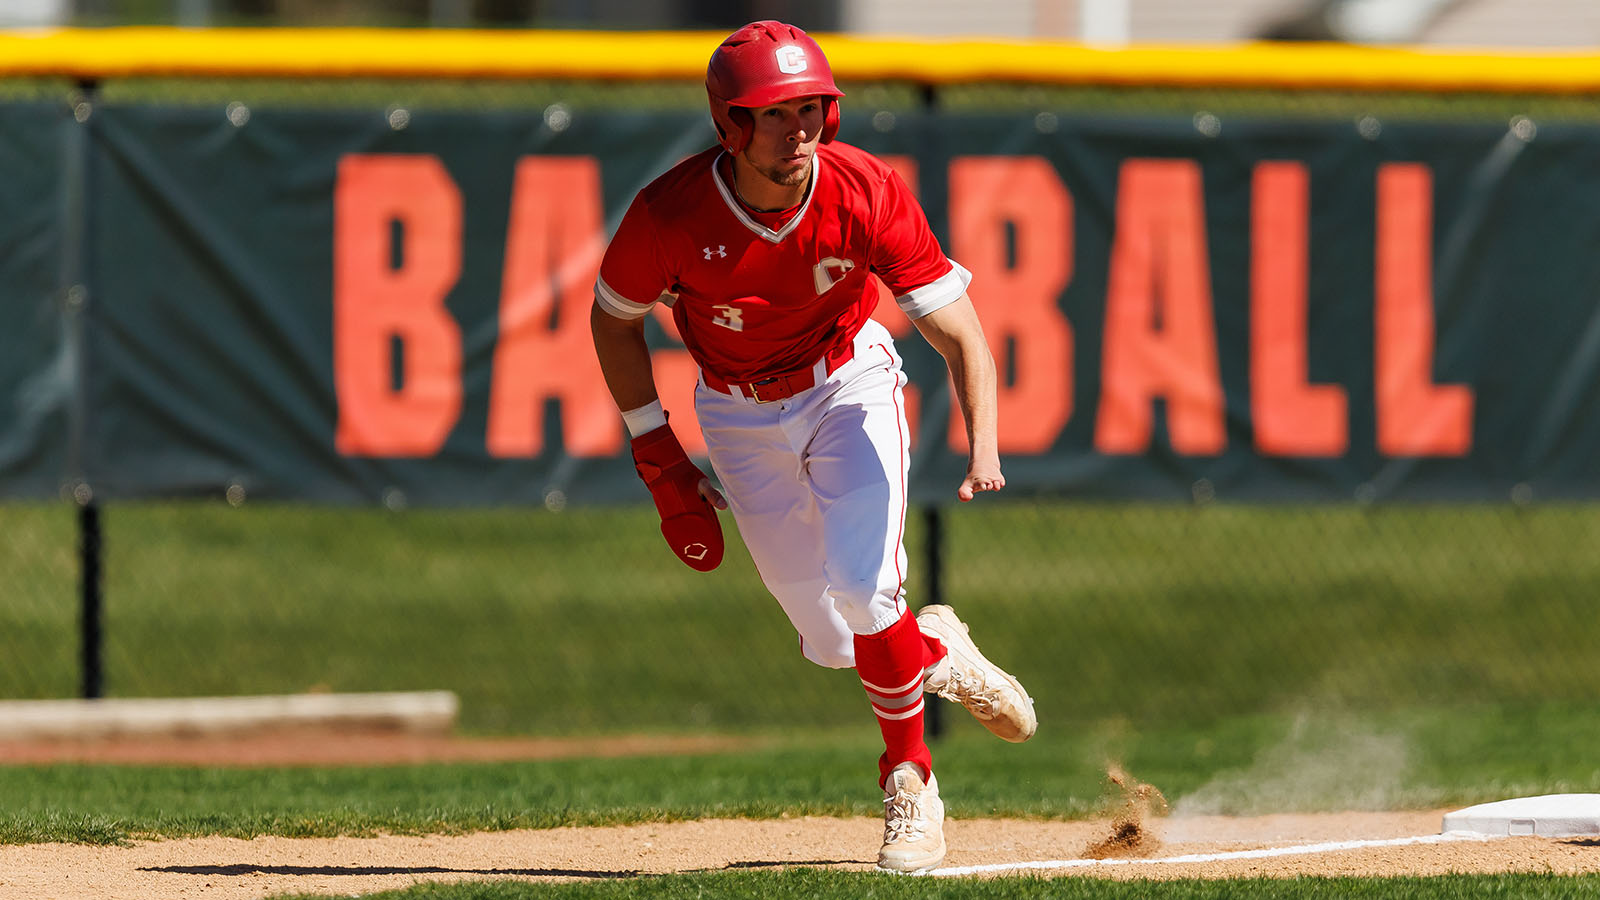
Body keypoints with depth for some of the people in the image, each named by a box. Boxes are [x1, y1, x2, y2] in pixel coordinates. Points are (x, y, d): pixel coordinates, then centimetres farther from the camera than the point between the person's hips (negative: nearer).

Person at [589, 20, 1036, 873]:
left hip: (849, 385, -1)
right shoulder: (671, 214, -28)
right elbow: (614, 318, -8)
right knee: (834, 643, 4)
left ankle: (909, 783, 2)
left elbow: (960, 334, -26)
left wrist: (983, 447, -44)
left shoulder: (865, 194, -28)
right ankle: (934, 650, 39)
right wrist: (659, 460, -9)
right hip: (742, 417, 1)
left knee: (861, 584, -22)